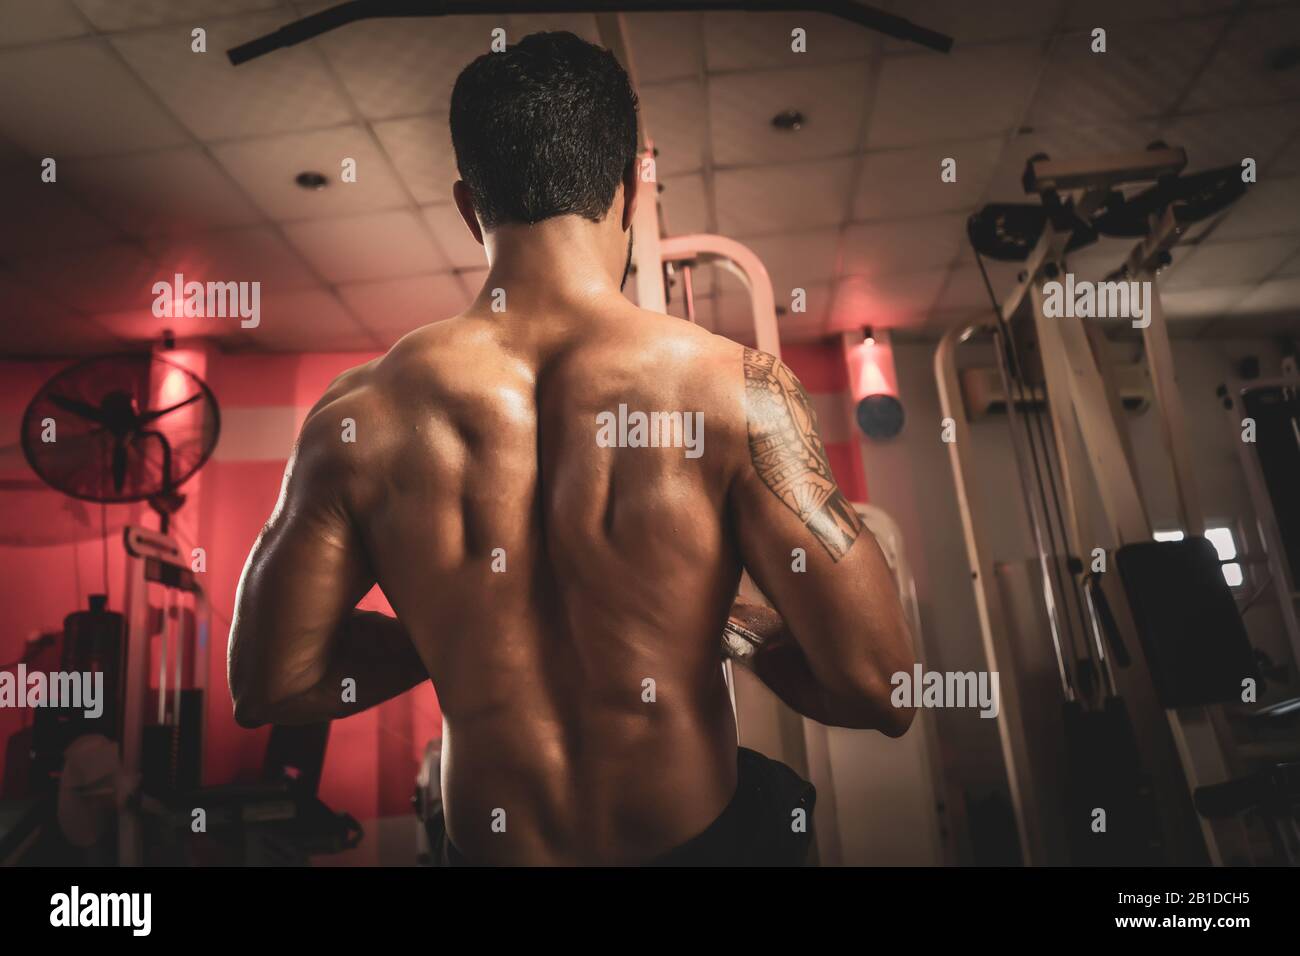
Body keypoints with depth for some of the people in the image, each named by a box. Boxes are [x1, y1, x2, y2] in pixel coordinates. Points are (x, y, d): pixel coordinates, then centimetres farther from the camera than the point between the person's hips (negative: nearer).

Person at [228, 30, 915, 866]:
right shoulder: (737, 389, -24)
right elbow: (877, 688, -21)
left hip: (489, 840, 2)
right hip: (694, 836, -1)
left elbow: (268, 683, -6)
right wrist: (734, 627, -2)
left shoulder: (360, 417, -17)